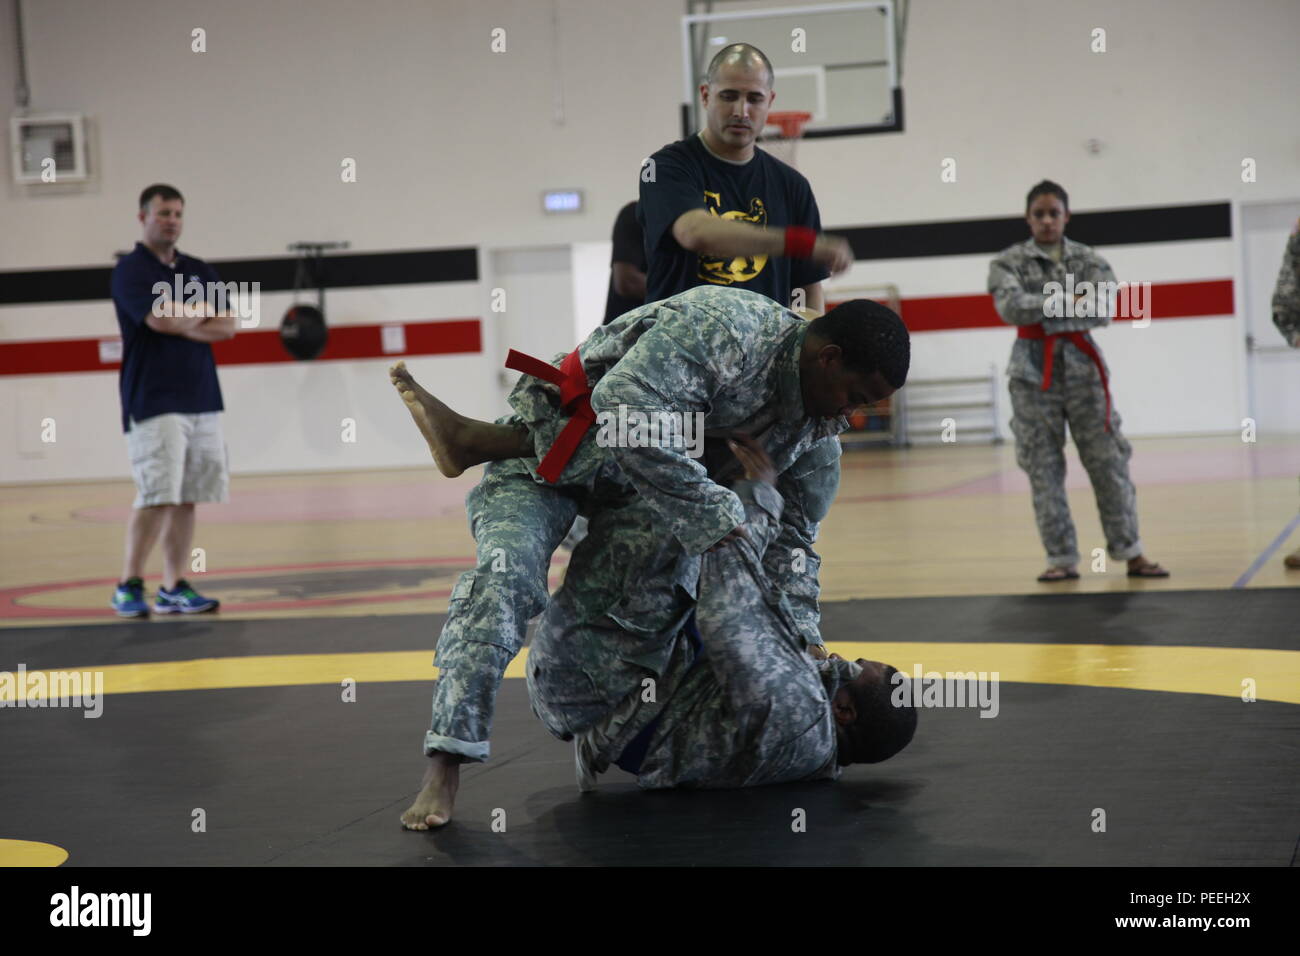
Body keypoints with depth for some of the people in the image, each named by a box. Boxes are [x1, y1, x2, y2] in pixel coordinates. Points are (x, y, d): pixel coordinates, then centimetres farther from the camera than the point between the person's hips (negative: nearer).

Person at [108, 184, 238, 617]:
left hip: (202, 400, 6)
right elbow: (161, 318, -19)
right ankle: (129, 586, -4)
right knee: (158, 499, -13)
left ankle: (174, 588, 10)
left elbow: (227, 326, 8)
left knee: (187, 499, 5)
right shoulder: (131, 270, -3)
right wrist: (203, 311, -1)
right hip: (154, 403, -6)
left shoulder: (200, 270, 16)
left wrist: (181, 321, -7)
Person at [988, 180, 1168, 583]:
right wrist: (1070, 304, -15)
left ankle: (1130, 553, 8)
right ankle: (1061, 558, 7)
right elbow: (1011, 307, -15)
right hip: (1034, 373, -1)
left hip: (1082, 368, 1)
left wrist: (1044, 312, -15)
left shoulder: (1090, 261, 6)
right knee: (1043, 469, 0)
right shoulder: (1008, 262, 3)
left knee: (1109, 463, 0)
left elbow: (1101, 311, -9)